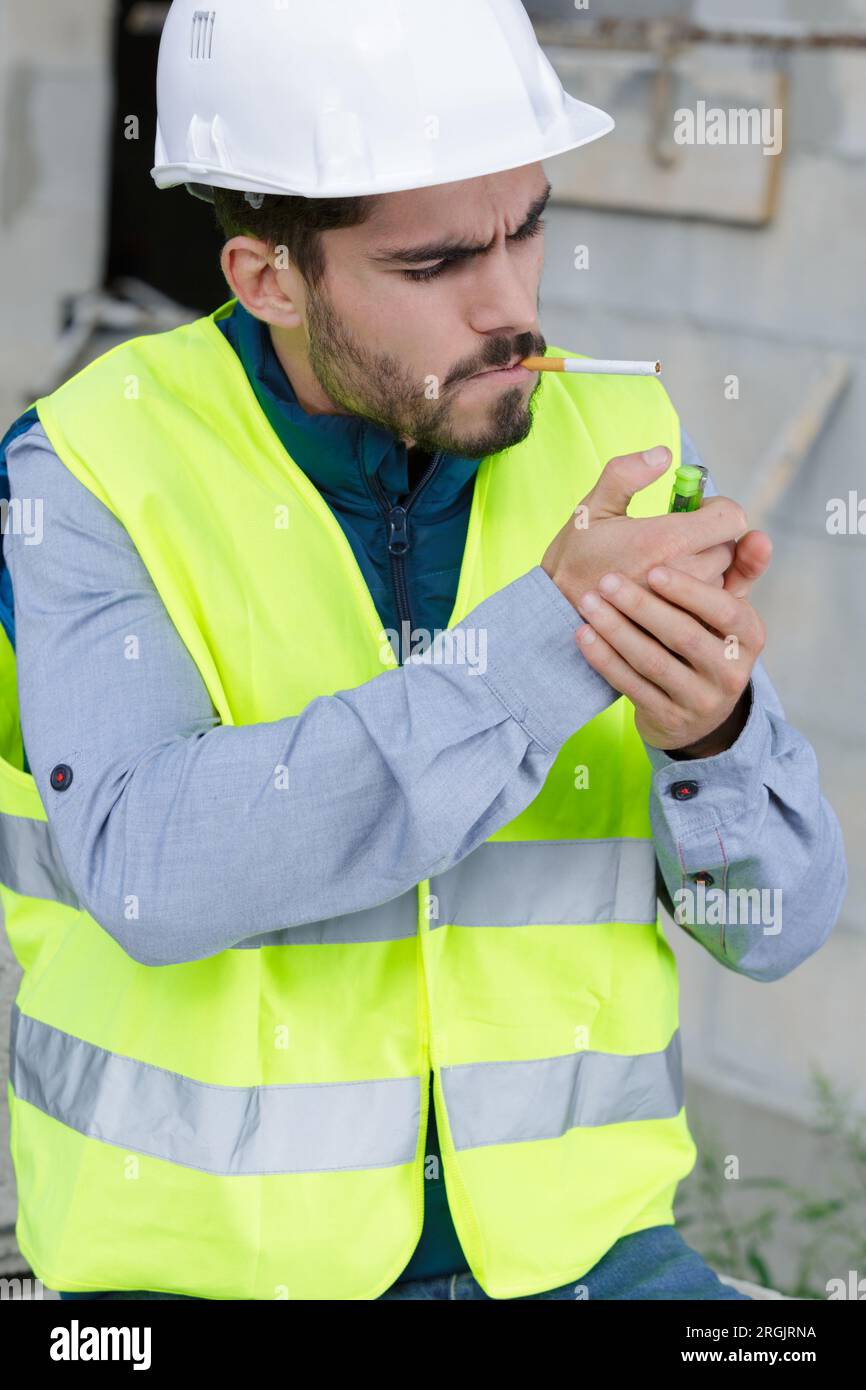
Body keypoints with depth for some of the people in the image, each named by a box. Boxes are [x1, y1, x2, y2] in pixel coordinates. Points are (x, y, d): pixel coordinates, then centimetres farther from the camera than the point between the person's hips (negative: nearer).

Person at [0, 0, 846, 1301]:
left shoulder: (618, 453, -3)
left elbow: (771, 915, -3)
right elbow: (154, 876, -30)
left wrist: (711, 724, -26)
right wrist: (544, 642, -35)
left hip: (555, 1248, 3)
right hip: (202, 1263, -3)